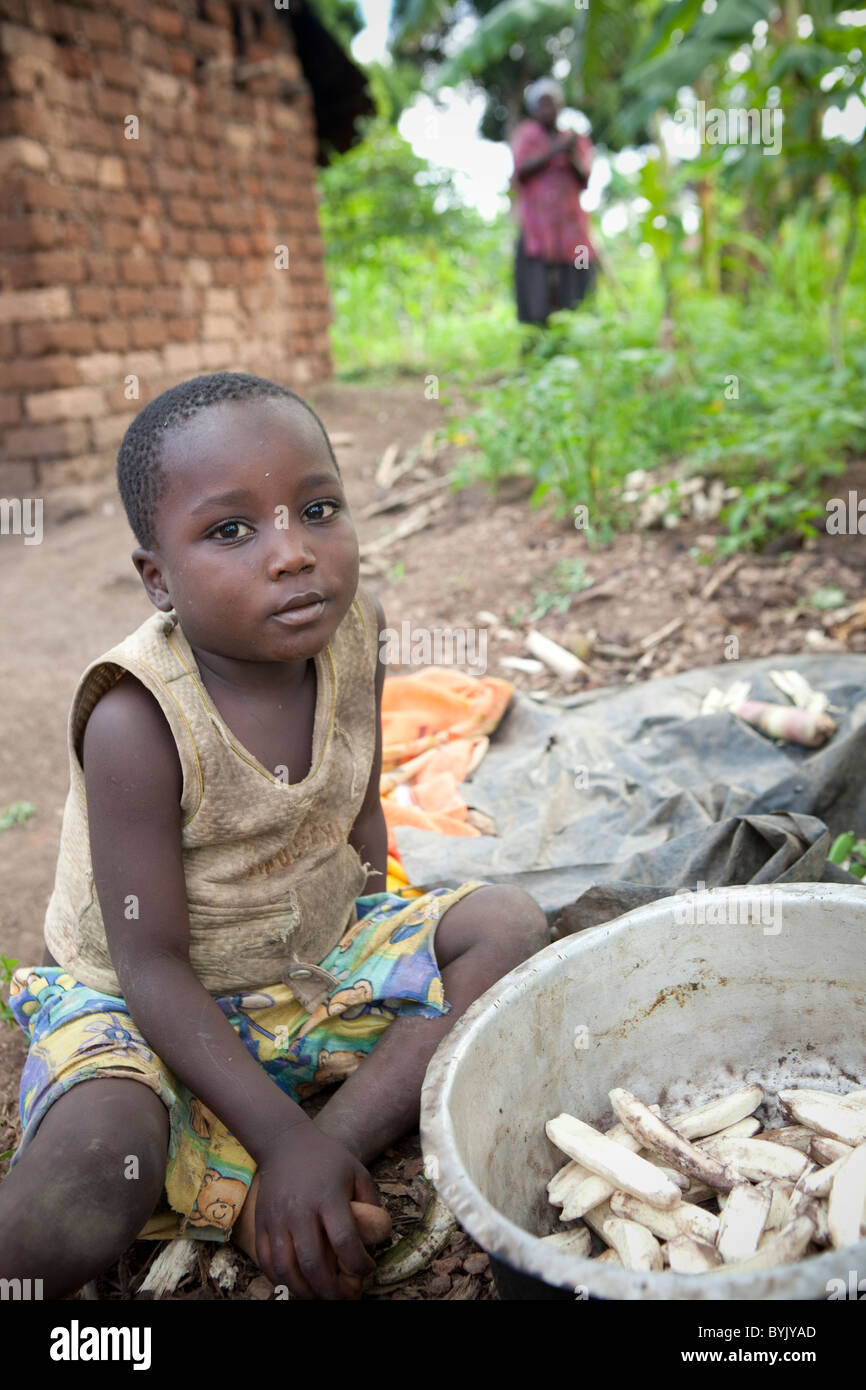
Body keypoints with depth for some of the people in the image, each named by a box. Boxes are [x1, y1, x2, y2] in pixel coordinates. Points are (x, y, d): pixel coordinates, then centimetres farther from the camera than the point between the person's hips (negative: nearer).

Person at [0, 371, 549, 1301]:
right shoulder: (136, 721, -27)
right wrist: (282, 1140, -25)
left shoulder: (349, 632, -10)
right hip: (141, 1005, -7)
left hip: (321, 958, 8)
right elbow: (154, 969, -22)